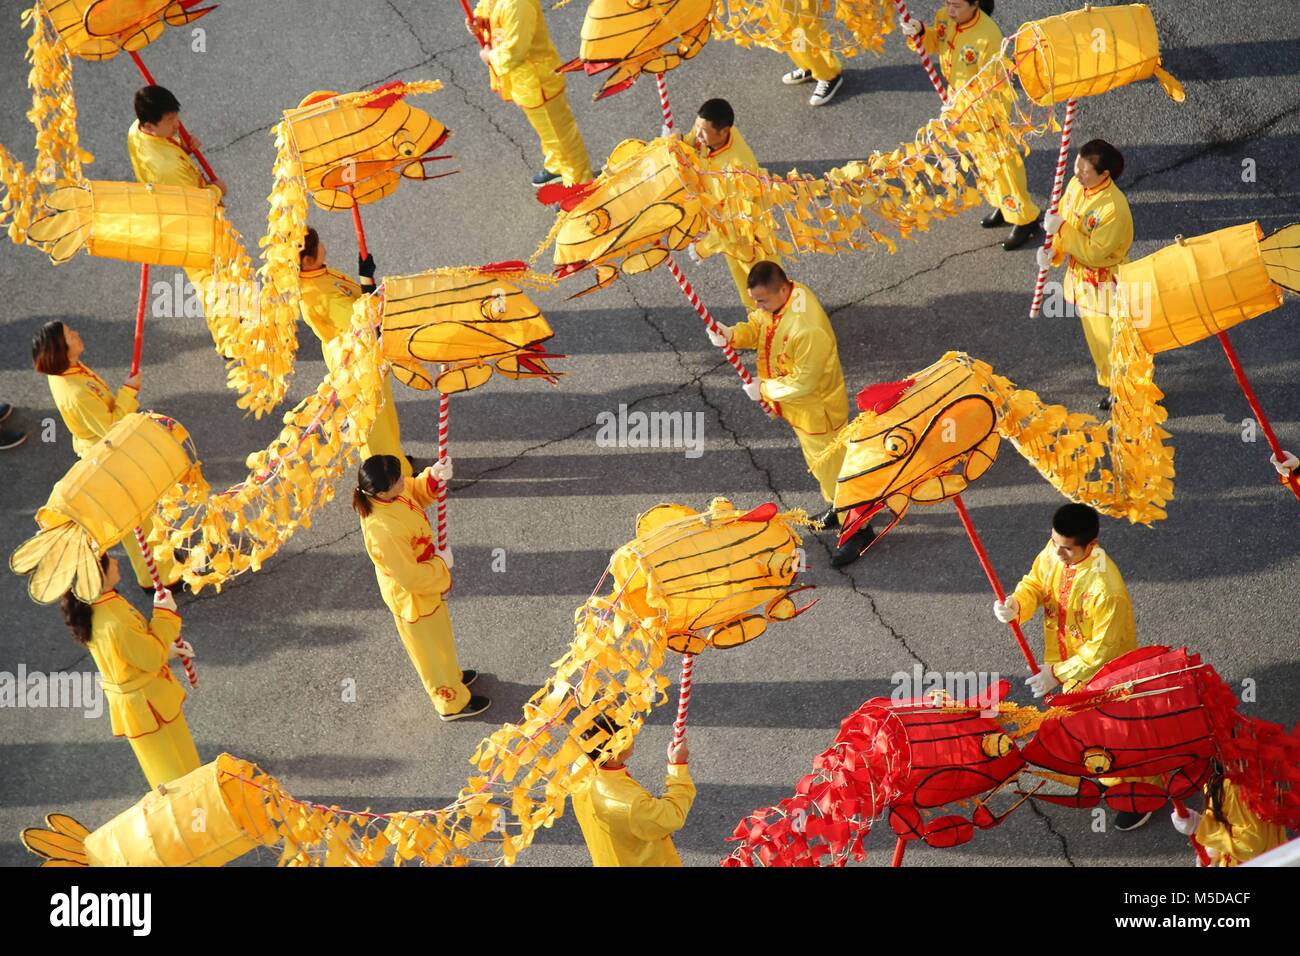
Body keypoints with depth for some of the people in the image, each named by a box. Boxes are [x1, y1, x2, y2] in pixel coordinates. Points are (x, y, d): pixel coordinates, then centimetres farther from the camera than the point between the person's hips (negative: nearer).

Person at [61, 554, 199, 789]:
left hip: (132, 701, 9)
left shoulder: (90, 608, -8)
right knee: (176, 772, 11)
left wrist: (168, 648, 7)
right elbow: (153, 659, -24)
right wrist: (165, 614, -18)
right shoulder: (115, 623, -38)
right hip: (146, 703, -9)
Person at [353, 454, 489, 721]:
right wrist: (442, 563, -17)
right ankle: (452, 703, 42)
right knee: (430, 647, 19)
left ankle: (450, 676, 59)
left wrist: (433, 476, -18)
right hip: (412, 597, -8)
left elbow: (416, 492, 3)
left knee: (438, 639, 33)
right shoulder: (384, 531, -43)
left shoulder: (391, 492, -21)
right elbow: (411, 577, -32)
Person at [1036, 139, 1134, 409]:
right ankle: (1109, 379, 46)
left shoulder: (1114, 208, -33)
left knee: (1111, 338, 9)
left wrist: (1061, 230, -31)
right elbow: (1062, 220, 5)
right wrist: (1053, 251, -12)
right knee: (1094, 334, 25)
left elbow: (1094, 253, -30)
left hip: (1106, 283, -8)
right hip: (1081, 276, 8)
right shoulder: (1076, 186, -9)